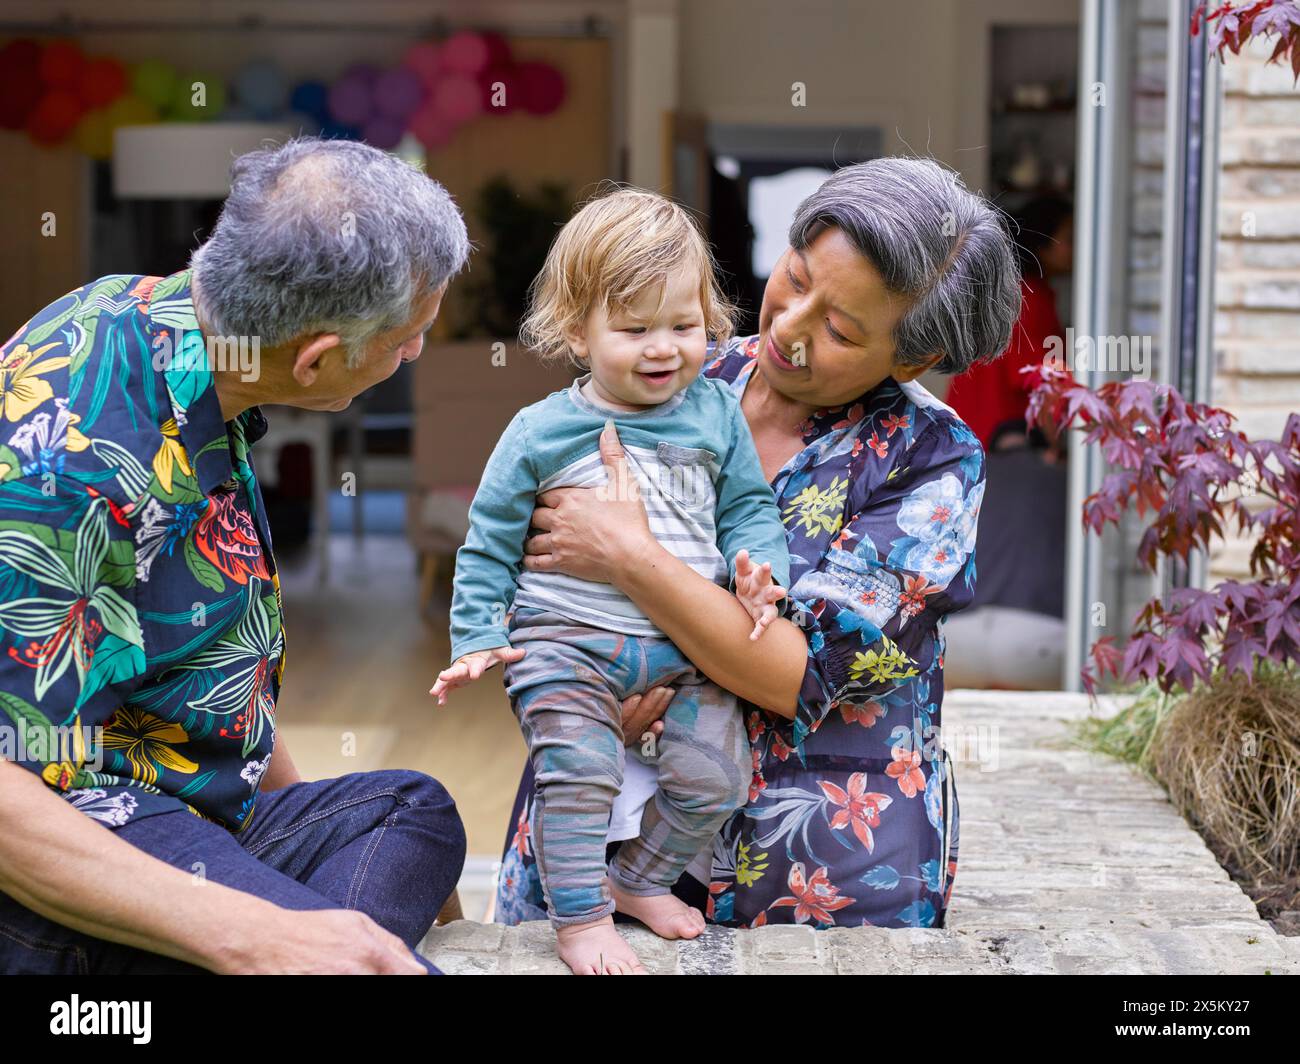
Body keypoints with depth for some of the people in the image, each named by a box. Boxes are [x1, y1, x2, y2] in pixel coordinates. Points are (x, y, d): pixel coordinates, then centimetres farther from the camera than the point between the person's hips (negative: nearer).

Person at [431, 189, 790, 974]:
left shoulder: (716, 415, 4)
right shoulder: (542, 432, -2)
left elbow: (751, 508, 12)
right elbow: (490, 541, 5)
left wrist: (757, 568, -9)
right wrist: (476, 639, 0)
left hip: (688, 645, 3)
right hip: (568, 643, -3)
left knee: (713, 774, -1)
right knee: (580, 775, -13)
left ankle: (642, 878, 25)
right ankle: (580, 916, 8)